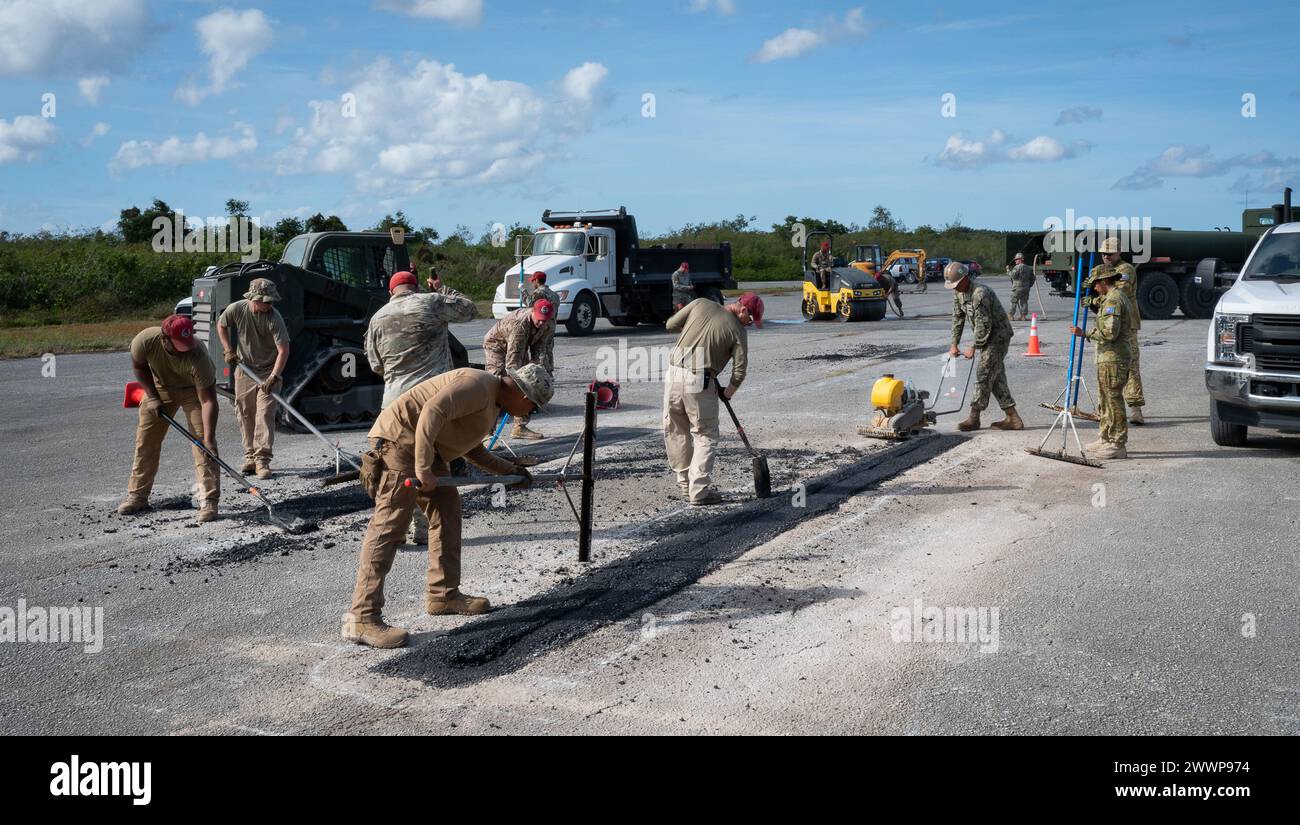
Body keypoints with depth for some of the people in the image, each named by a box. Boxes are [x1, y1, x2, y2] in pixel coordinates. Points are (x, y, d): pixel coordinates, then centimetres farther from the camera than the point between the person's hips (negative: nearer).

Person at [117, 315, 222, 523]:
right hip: (160, 386, 3)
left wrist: (208, 438, -45)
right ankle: (137, 496, 16)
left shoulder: (197, 356, -40)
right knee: (145, 440, 4)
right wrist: (152, 397, -16)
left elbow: (208, 400, -38)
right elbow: (139, 366, -8)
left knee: (202, 440, -14)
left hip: (195, 388, -3)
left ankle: (209, 501, -12)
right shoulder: (145, 340, -33)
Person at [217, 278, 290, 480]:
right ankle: (250, 457, 20)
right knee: (245, 414, 8)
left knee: (265, 414, -12)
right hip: (244, 369, 4)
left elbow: (283, 350, -22)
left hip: (268, 371, -4)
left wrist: (273, 377, -30)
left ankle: (262, 459, -11)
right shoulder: (236, 309, -12)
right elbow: (221, 325, 11)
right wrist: (228, 350, 3)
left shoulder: (274, 318, -21)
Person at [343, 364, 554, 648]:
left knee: (447, 510, 15)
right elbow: (432, 412, -27)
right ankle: (362, 619, -17)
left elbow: (471, 449, 30)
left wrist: (508, 470, 27)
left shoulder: (493, 405, 19)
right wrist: (424, 470, -27)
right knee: (389, 527, -15)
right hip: (399, 440, -11)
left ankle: (443, 594, 25)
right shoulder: (478, 385, -15)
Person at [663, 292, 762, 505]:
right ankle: (699, 491, 4)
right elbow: (739, 371, -1)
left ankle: (685, 482, 28)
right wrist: (728, 392, 16)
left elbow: (671, 325, 14)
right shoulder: (738, 331, 0)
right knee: (705, 436, 9)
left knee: (675, 431, 18)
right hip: (700, 383, -4)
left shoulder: (700, 304, 8)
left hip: (674, 374, 4)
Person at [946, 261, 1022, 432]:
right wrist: (954, 344, 6)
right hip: (988, 337, 10)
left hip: (998, 336, -10)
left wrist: (973, 348, -17)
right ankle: (1013, 419, 11)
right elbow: (958, 318, 9)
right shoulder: (958, 292, 2)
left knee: (984, 373, -9)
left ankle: (974, 418, -4)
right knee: (996, 376, 8)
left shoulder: (980, 294, -28)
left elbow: (983, 325, -26)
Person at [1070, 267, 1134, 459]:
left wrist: (1085, 334, -16)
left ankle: (1118, 445, -2)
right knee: (1105, 400, 18)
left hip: (1112, 359, -11)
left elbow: (1109, 332, -24)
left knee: (1113, 401, -6)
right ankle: (1106, 440, 26)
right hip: (1109, 358, 11)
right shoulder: (1121, 296, 16)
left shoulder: (1113, 300, -17)